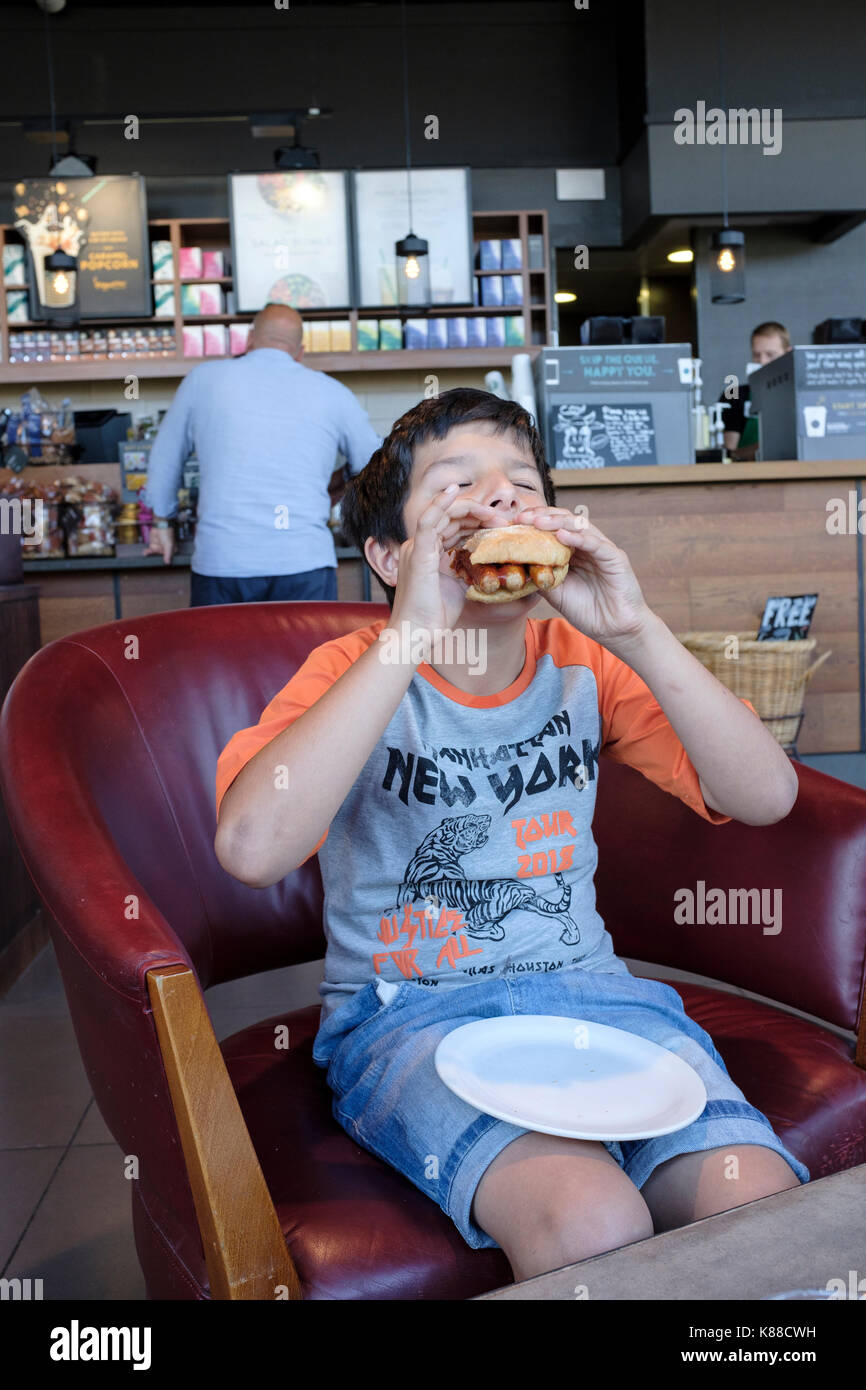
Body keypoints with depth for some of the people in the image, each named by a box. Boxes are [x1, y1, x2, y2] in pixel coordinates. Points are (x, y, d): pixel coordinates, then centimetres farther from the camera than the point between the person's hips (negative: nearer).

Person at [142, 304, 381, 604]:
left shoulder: (203, 379, 11)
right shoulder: (331, 392, 10)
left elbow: (164, 458, 22)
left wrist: (161, 523, 35)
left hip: (219, 560, 0)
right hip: (303, 563, 0)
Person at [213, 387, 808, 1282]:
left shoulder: (583, 666, 5)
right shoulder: (356, 671, -4)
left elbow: (766, 797, -6)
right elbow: (252, 847, -24)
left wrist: (636, 631, -19)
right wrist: (412, 634, -27)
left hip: (584, 990, 3)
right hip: (409, 1009, -3)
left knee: (766, 1211, -21)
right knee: (594, 1220, -29)